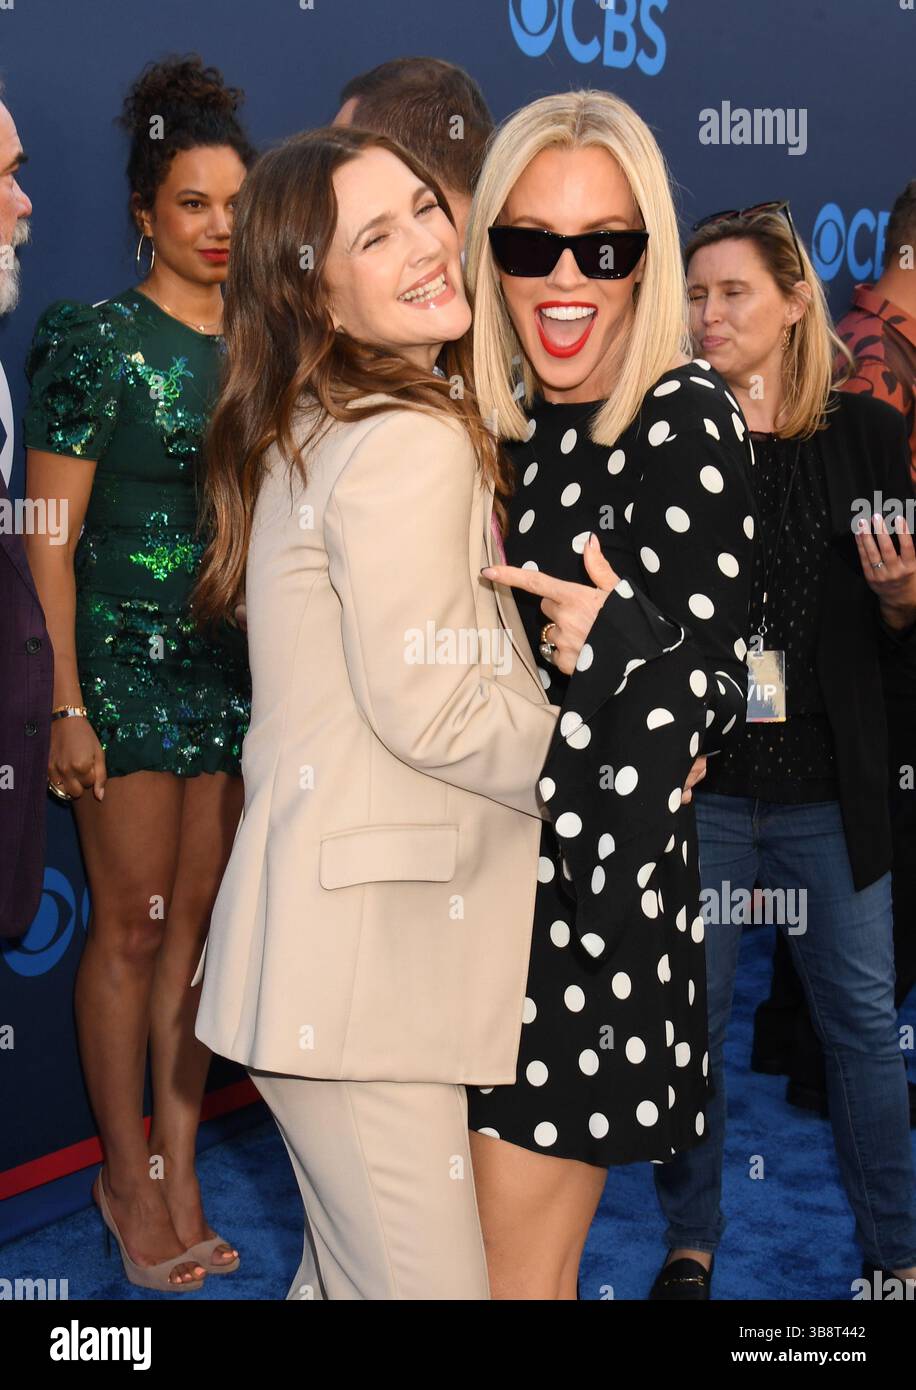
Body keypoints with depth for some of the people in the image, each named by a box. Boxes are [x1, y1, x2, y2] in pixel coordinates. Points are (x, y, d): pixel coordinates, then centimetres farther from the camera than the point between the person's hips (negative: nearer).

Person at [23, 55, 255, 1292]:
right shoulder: (96, 340, -5)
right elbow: (50, 535, -8)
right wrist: (66, 705, -13)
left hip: (244, 666, 5)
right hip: (129, 662, -5)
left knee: (201, 920, 9)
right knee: (130, 925, 3)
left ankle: (178, 1174, 20)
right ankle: (129, 1177, 18)